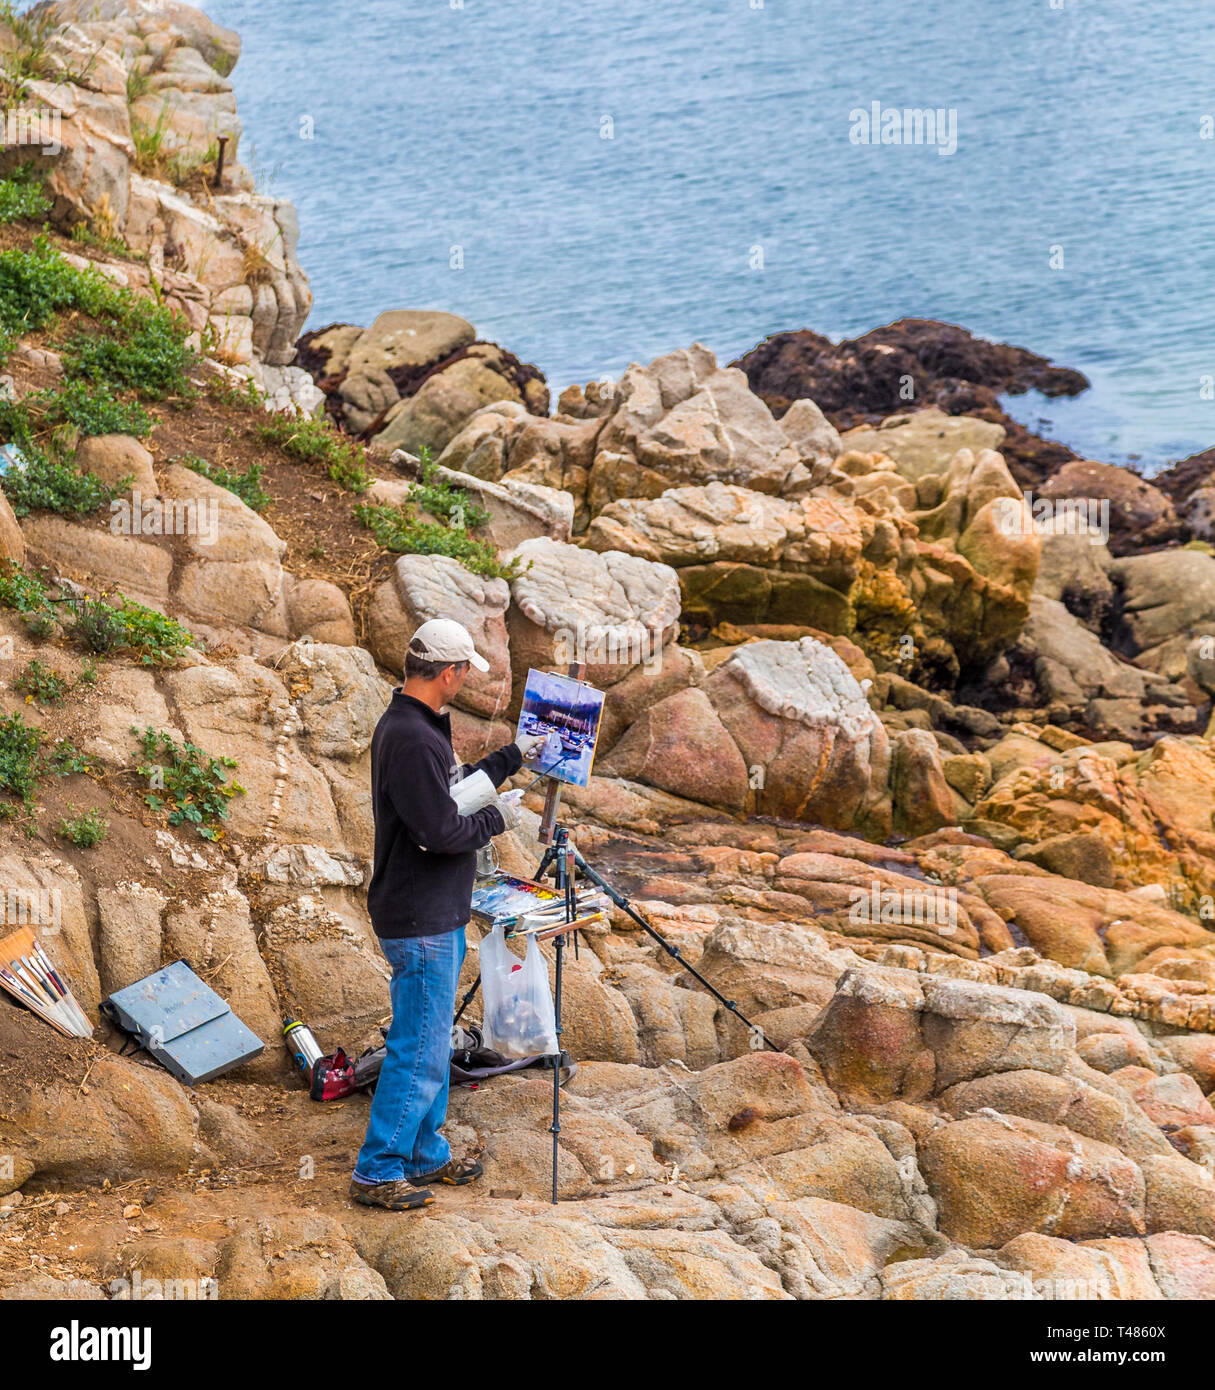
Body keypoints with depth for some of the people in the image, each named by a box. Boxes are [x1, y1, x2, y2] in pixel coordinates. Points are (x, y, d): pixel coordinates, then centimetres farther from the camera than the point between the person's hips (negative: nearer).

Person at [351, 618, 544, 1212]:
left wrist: (510, 757, 26)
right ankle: (377, 1172, 3)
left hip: (437, 916, 11)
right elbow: (442, 832, -25)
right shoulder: (411, 739, -24)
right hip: (421, 923, -11)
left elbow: (453, 791, 24)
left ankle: (425, 1156, 30)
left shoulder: (413, 725, 10)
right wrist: (496, 820, -9)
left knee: (431, 1044, 19)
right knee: (419, 1052, -4)